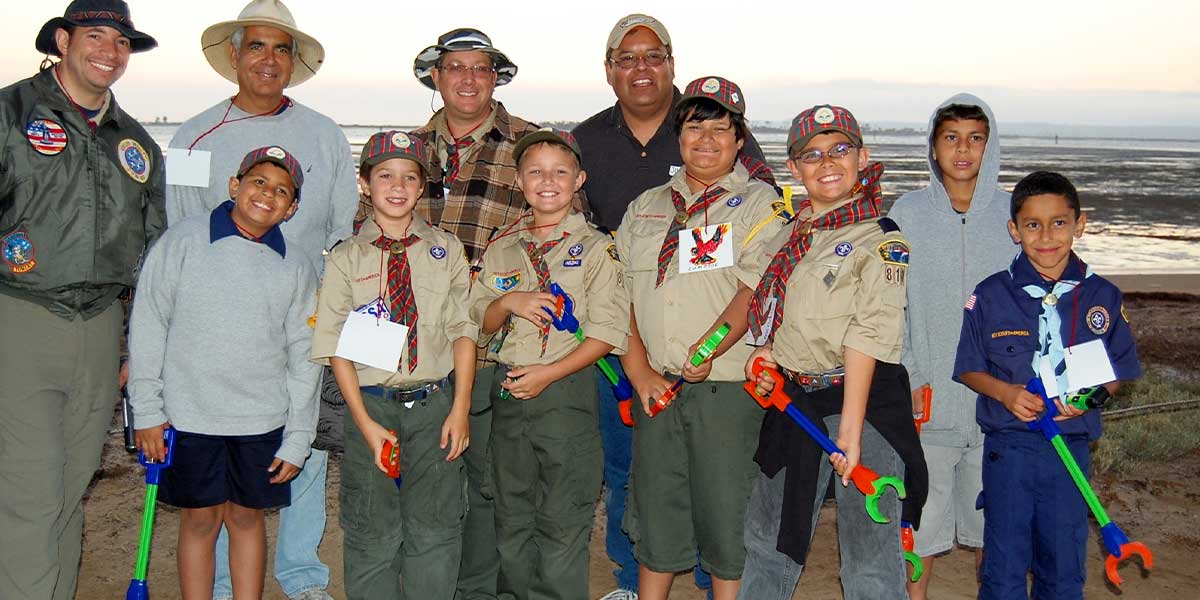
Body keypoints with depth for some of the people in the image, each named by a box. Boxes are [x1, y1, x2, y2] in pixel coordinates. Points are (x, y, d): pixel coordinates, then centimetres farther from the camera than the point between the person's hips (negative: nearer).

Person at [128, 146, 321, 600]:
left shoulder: (296, 269, 3)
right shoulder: (183, 241, -4)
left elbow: (304, 357, 4)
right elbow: (148, 325, -2)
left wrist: (297, 439, 2)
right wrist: (147, 409, -4)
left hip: (262, 421, 2)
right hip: (189, 414, -1)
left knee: (247, 516, 12)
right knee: (200, 519, 9)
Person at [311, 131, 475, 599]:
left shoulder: (446, 250, 5)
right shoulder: (345, 259, 2)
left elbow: (463, 331, 4)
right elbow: (337, 348, -1)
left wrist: (460, 409, -5)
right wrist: (366, 423, -10)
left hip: (436, 404, 1)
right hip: (371, 403, 0)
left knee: (434, 529, 6)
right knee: (373, 534, 7)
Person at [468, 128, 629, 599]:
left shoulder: (595, 247, -2)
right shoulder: (502, 248, 11)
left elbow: (607, 331, -9)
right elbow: (481, 325, 13)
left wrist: (548, 374, -15)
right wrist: (507, 303, -8)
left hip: (567, 390, -4)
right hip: (507, 391, 4)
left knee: (561, 519, 1)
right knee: (511, 516, 14)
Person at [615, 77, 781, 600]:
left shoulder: (758, 203, 2)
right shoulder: (647, 206, 15)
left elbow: (754, 291, -11)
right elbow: (622, 292, 9)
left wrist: (708, 349, -23)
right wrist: (639, 369, -3)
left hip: (726, 385, -4)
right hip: (657, 386, 4)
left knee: (725, 511, 2)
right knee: (654, 510, 11)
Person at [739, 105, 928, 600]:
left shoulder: (881, 241, -9)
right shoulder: (789, 236, 12)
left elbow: (867, 336, -17)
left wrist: (850, 427, -22)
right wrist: (762, 356, 0)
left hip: (865, 398, -6)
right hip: (794, 400, 7)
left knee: (869, 556, 1)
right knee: (766, 538, 19)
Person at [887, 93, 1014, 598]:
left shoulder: (1014, 215, 2)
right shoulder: (907, 214, 0)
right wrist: (906, 376, -7)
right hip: (928, 395, -1)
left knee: (991, 515, 13)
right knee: (922, 515, 5)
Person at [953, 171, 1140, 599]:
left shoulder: (1103, 297, 0)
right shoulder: (990, 295, -4)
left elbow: (1118, 372, 8)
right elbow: (969, 369, 3)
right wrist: (1005, 392, -16)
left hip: (1072, 447, 1)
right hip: (1008, 447, -1)